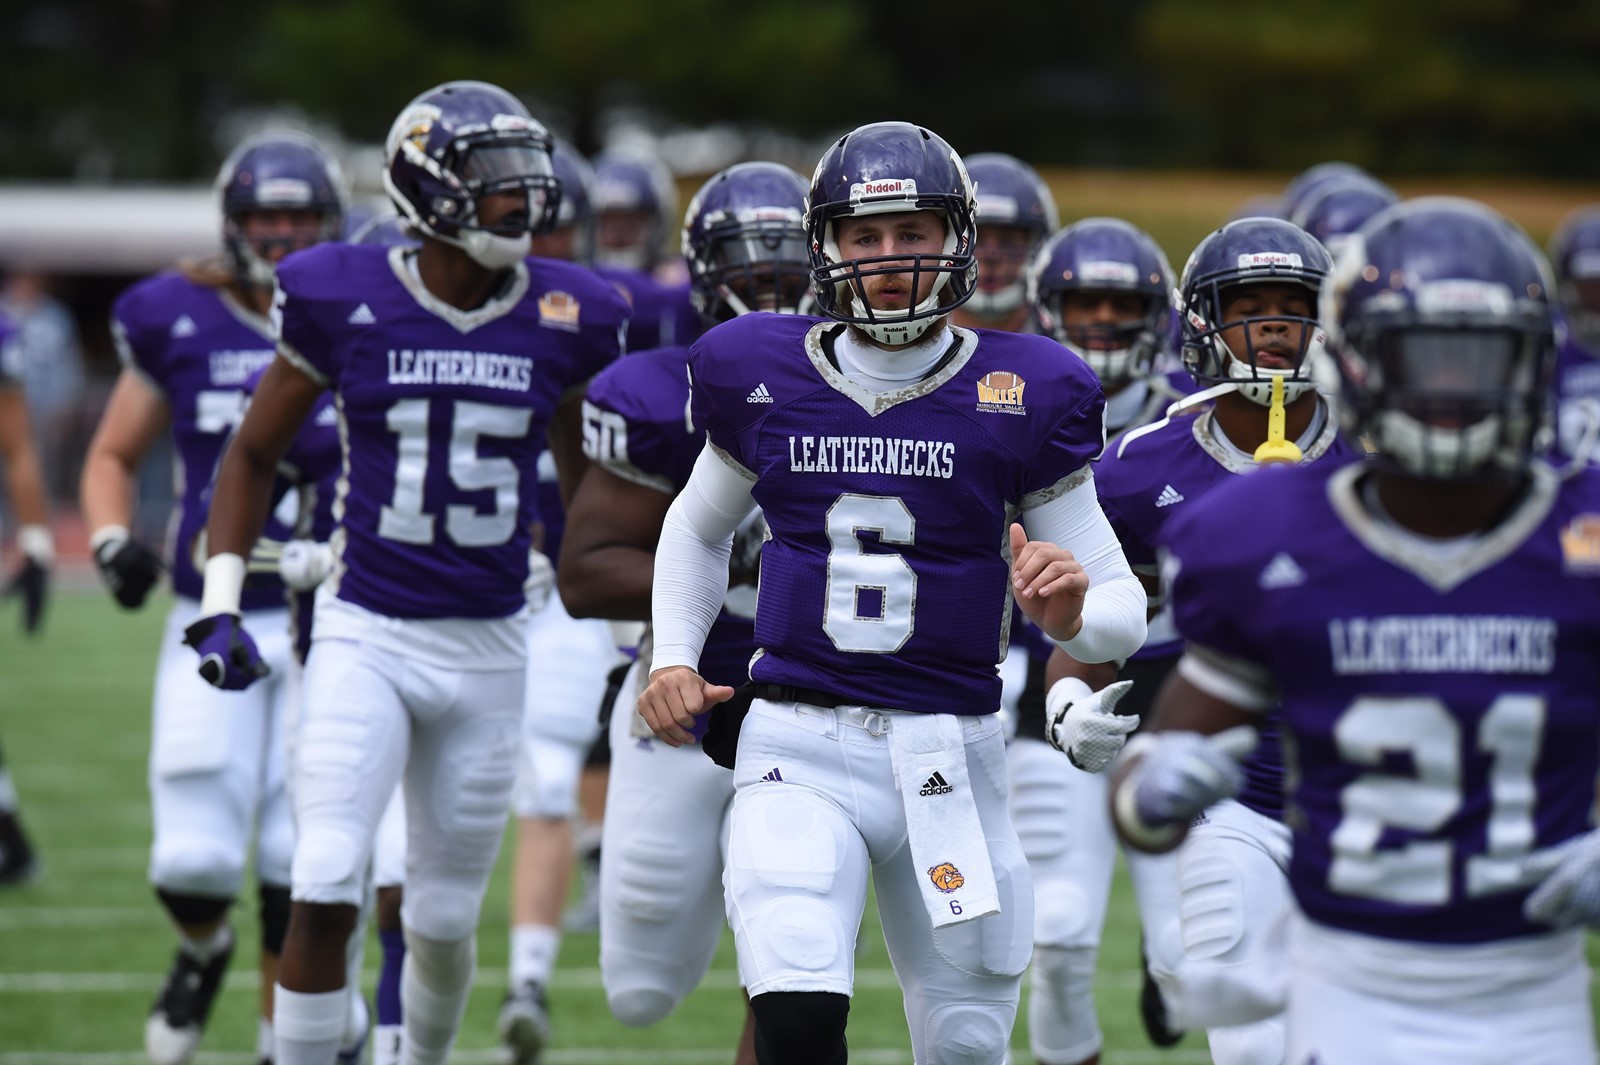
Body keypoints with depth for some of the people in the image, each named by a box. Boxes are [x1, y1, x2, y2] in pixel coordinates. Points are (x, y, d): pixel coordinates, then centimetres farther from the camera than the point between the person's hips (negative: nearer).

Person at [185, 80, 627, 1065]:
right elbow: (254, 456, 7)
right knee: (325, 891, -17)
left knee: (444, 919, 10)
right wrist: (219, 606, -1)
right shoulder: (344, 300, -7)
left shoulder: (565, 321, -1)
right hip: (365, 638, -2)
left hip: (488, 650, 2)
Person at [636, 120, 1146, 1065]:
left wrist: (1073, 612, -22)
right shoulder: (763, 378, 4)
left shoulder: (1023, 399, -2)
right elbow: (699, 527, 24)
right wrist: (674, 658, 9)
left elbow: (1123, 612, 1)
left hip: (951, 756, 0)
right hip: (798, 750, 0)